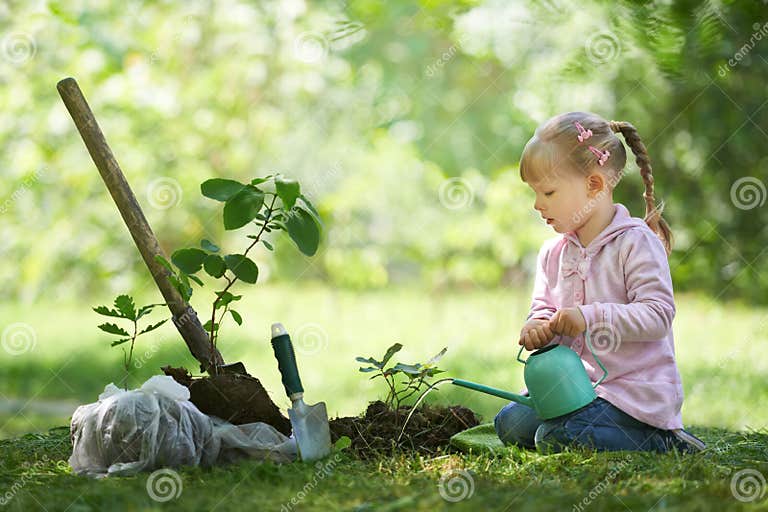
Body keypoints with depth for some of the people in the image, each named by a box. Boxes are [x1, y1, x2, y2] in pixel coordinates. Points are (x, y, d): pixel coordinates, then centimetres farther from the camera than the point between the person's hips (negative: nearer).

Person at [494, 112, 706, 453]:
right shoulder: (553, 253, 10)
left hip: (636, 387, -7)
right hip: (576, 382, 7)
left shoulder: (636, 243, -12)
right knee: (510, 424, -5)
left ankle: (661, 441, -7)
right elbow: (543, 308, 14)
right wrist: (538, 327, -12)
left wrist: (591, 317, -28)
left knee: (555, 438, -24)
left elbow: (658, 314, -19)